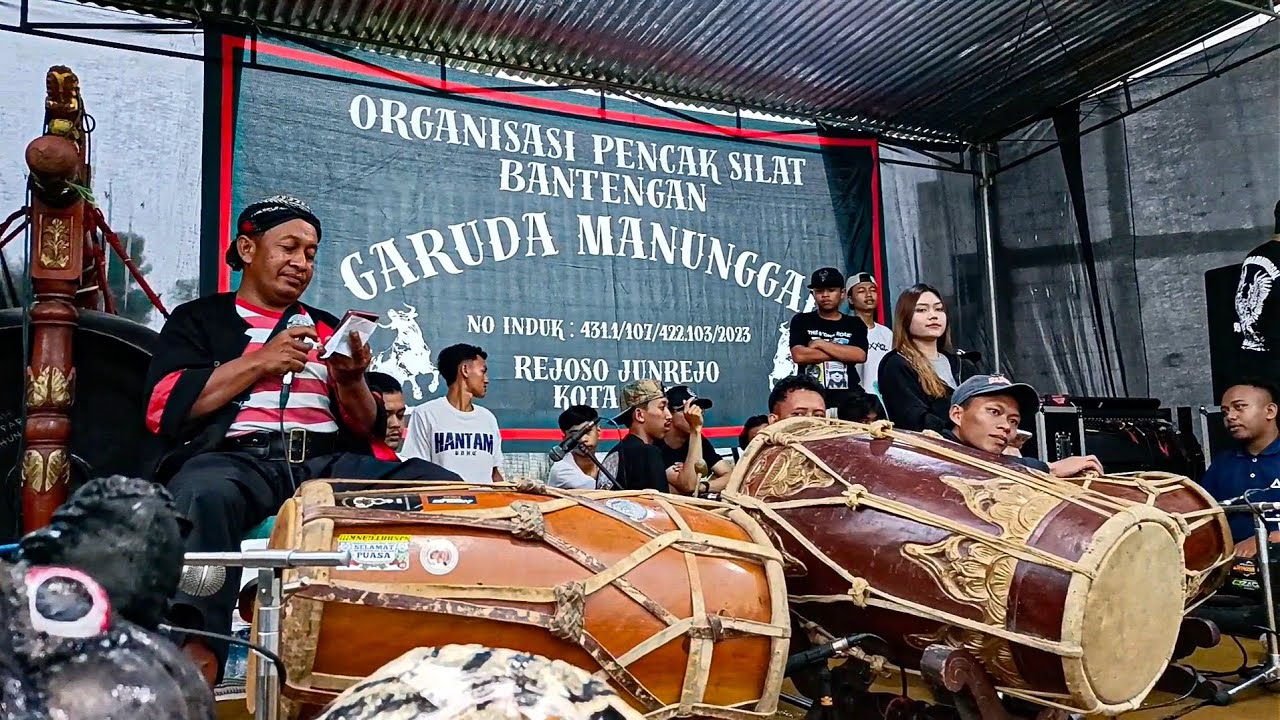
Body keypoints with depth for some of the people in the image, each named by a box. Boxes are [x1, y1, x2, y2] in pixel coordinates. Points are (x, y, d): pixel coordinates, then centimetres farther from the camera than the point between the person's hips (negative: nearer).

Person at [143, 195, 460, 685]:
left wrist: (351, 381, -1)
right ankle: (194, 653, -47)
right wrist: (258, 363, -2)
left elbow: (370, 431, 20)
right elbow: (164, 409, 2)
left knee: (443, 489, -24)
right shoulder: (199, 319, 19)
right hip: (236, 458, -3)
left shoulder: (329, 329, 26)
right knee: (201, 496, -40)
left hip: (329, 463, 3)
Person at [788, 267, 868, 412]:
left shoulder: (855, 324, 14)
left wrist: (820, 344, -3)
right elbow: (799, 355, -7)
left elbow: (860, 355, -4)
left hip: (847, 396, 2)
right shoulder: (801, 321, 10)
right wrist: (843, 352, -2)